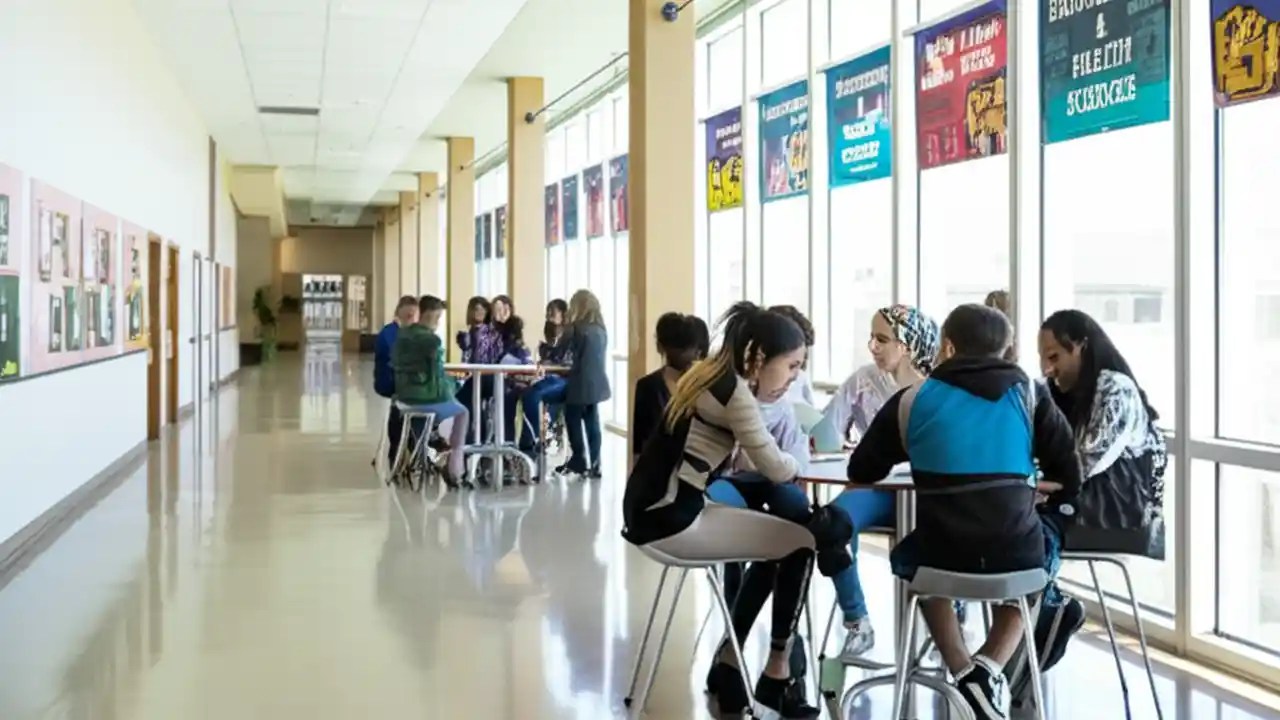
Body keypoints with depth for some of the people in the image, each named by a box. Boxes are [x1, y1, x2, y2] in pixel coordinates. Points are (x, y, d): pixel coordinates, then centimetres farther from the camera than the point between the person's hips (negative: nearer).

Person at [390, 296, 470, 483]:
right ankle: (454, 469, 15)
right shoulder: (432, 340, -18)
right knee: (462, 413, 22)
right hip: (428, 397, -6)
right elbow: (438, 374, -13)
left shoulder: (402, 335, 3)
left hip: (404, 397, 6)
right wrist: (450, 387, 5)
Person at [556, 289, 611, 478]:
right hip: (596, 383, 7)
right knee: (592, 424, 9)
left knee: (574, 422, 5)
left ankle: (578, 462, 8)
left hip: (581, 384, -6)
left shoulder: (577, 328, -12)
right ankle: (593, 465, 9)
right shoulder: (600, 329, 8)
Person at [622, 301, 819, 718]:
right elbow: (775, 469, -14)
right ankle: (775, 678, 10)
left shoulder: (711, 375, 15)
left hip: (659, 510, 10)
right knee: (800, 545, -1)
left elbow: (746, 459, 16)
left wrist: (768, 395, 11)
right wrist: (799, 463, 7)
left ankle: (729, 669, 24)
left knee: (773, 544, 21)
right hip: (669, 518, -10)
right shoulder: (733, 389, -13)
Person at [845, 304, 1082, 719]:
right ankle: (990, 667, 15)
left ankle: (962, 671, 21)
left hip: (943, 554, 0)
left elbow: (862, 471, 13)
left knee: (909, 558, 36)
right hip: (1018, 555, 0)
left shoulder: (913, 399, 4)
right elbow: (1069, 478, 9)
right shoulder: (1029, 394, 6)